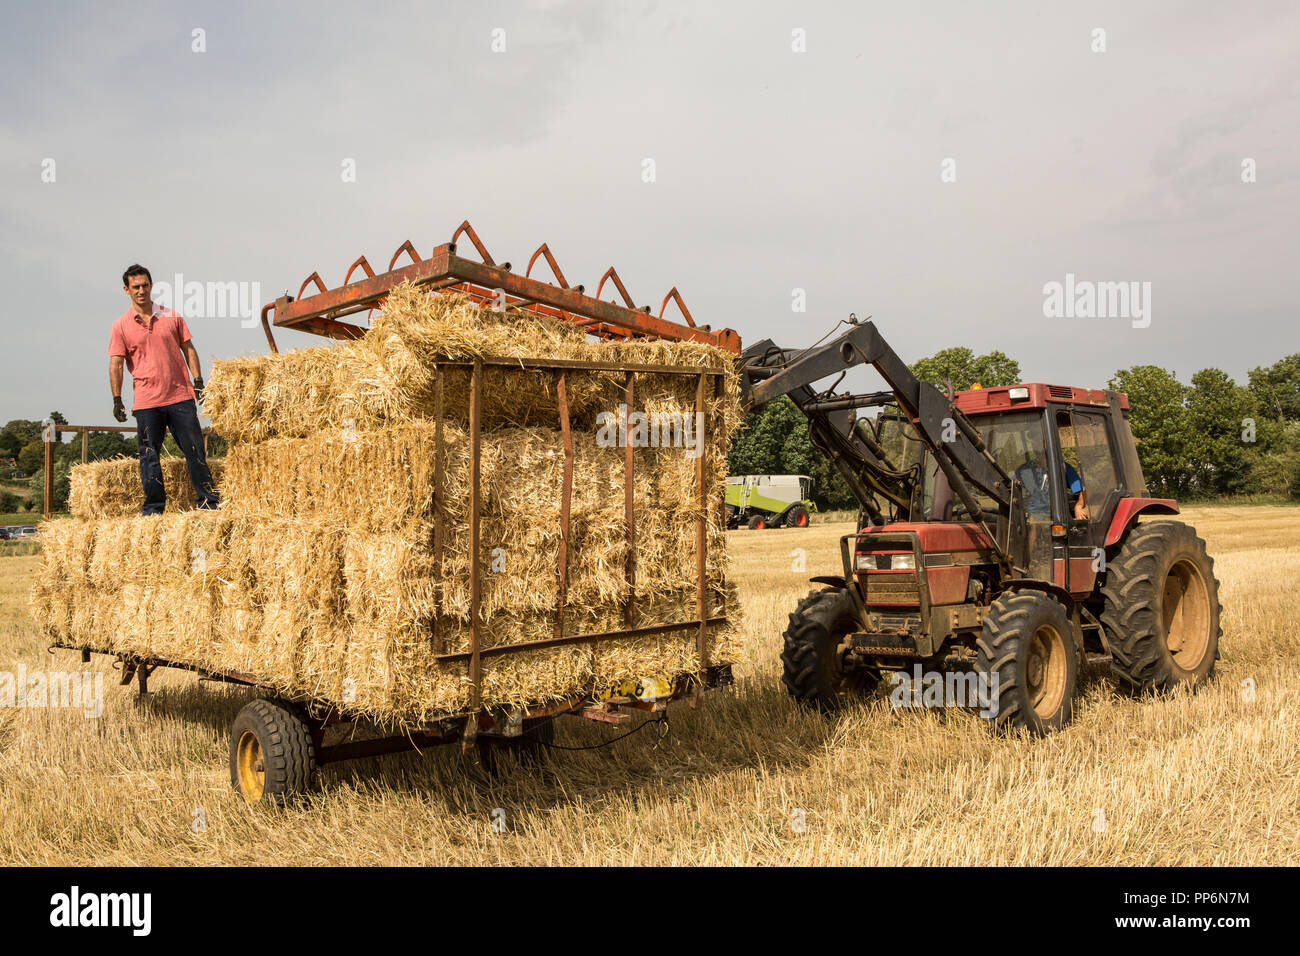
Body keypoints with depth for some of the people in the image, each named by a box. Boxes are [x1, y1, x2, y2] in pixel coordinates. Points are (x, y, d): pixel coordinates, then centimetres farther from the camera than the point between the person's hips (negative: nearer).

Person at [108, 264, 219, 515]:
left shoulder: (172, 317, 10)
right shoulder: (121, 326, 4)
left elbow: (188, 350, 12)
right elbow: (116, 364, 0)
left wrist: (198, 381, 1)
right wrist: (117, 400, -9)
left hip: (180, 397, 1)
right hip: (146, 402, -1)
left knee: (195, 451, 2)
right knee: (149, 456, 4)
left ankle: (208, 502, 8)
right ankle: (153, 508, 12)